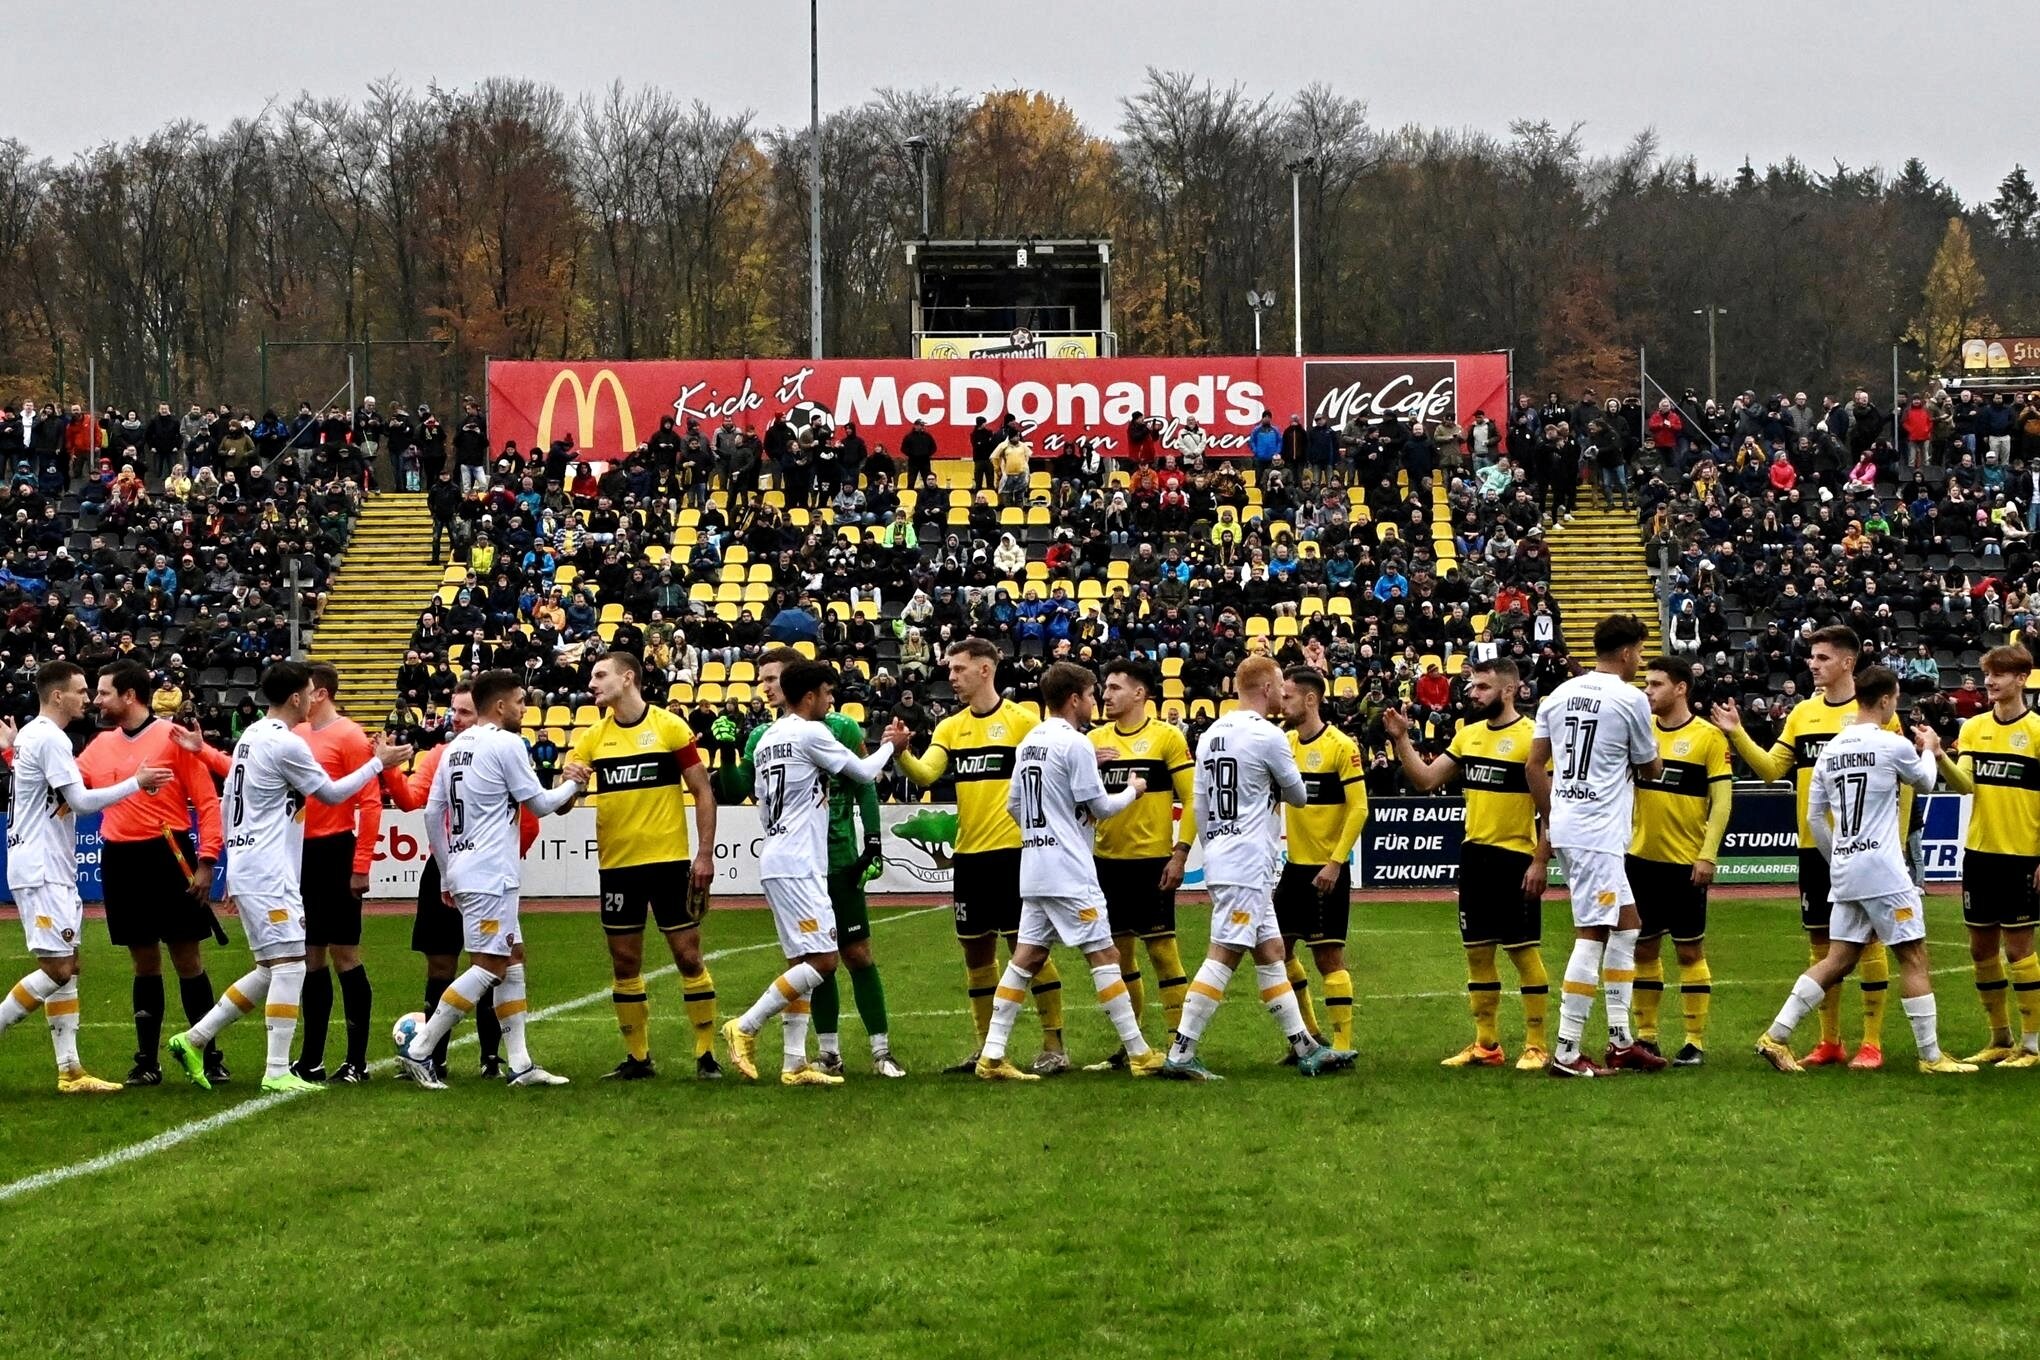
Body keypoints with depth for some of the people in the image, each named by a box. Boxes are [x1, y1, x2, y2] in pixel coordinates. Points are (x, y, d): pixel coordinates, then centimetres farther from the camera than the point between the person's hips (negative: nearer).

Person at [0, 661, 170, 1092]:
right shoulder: (50, 738, -14)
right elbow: (81, 801, -17)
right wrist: (137, 783, -10)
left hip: (52, 869, 10)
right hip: (41, 870, -10)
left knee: (67, 967, 7)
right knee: (57, 969, -11)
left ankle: (69, 1070, 6)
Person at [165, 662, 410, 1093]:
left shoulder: (250, 737, 15)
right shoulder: (286, 744, -14)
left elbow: (227, 804, 19)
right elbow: (331, 794, -5)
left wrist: (234, 875, 24)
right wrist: (379, 763, 6)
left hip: (245, 868, 10)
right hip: (269, 874, -10)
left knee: (272, 969, 13)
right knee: (289, 964, -8)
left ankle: (194, 1039, 12)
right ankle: (277, 1071, -10)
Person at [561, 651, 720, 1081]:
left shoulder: (671, 727, -4)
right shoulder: (592, 737, 7)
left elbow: (703, 792, -2)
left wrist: (705, 854, -9)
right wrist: (569, 783, -18)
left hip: (669, 861, -4)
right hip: (617, 864, 4)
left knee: (688, 955, -2)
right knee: (624, 962, 6)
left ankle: (707, 1053, 7)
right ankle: (637, 1056, 16)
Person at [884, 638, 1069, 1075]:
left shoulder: (1021, 721, -5)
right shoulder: (950, 728, 11)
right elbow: (925, 774, -4)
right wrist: (901, 752, -21)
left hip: (1013, 852, -6)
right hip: (968, 854, 6)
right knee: (976, 950, 11)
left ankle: (1053, 1046, -1)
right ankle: (987, 1046, 22)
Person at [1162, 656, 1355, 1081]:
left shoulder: (1211, 734, 12)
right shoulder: (1268, 736, -12)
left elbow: (1201, 805, 15)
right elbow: (1298, 795, 1)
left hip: (1221, 857, 9)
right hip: (1248, 865, -9)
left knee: (1271, 953, 13)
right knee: (1223, 956, -10)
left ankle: (1305, 1049, 17)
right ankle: (1180, 1053, -13)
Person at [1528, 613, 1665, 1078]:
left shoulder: (1560, 694, 11)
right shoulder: (1630, 699, -9)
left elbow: (1535, 765, 11)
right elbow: (1650, 770, 3)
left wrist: (1552, 821, 20)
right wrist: (1656, 756, 25)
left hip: (1565, 826, 8)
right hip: (1598, 834, -8)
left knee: (1626, 924, 16)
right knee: (1592, 936, -6)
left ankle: (1620, 1043, 18)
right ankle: (1566, 1052, -8)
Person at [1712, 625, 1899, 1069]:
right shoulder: (1803, 713, 10)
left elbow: (1901, 783, -6)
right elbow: (1771, 769, 7)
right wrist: (1737, 734, -6)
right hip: (1814, 847, 6)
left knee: (1868, 938, -2)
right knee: (1820, 939, 9)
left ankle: (1872, 1043, 4)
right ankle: (1829, 1041, 18)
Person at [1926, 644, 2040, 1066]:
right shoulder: (1974, 728, 7)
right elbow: (1965, 784, -5)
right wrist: (1940, 758, -24)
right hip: (1979, 852, 5)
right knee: (1981, 947, 9)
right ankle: (2000, 1040, 21)